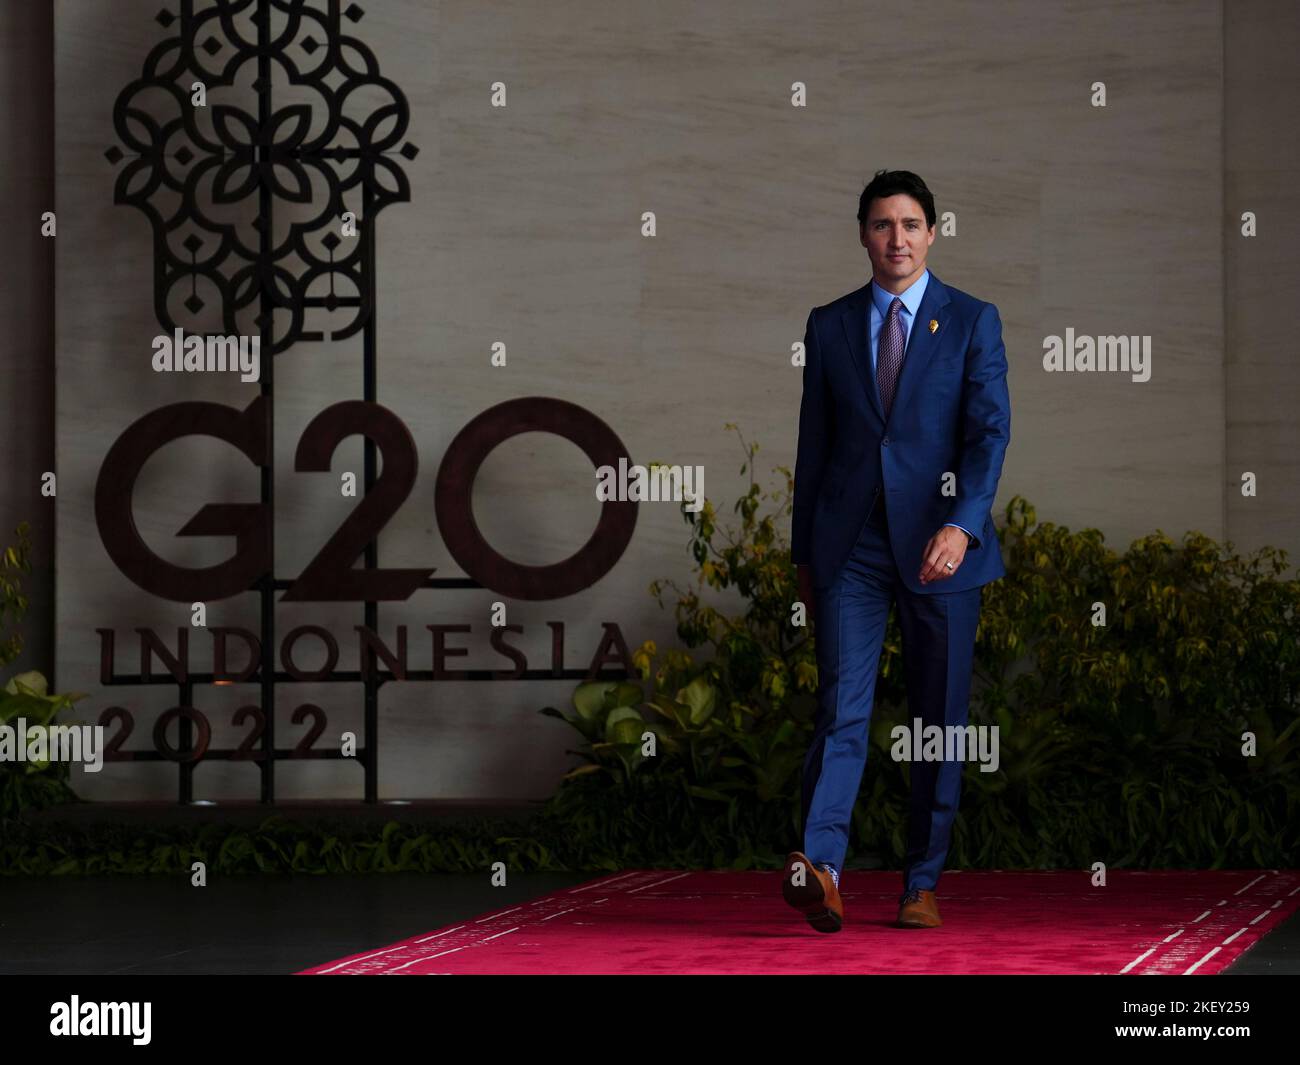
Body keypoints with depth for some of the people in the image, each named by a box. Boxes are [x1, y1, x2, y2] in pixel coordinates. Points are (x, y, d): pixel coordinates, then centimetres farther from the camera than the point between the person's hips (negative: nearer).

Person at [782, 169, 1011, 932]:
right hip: (850, 545, 1)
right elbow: (814, 444, 13)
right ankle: (821, 870, -23)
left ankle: (923, 884, 12)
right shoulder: (830, 325, 10)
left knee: (940, 718, 4)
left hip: (941, 544, -1)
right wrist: (804, 553, 12)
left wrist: (962, 525, -22)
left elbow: (990, 431, -7)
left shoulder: (973, 321, 3)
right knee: (842, 707, -11)